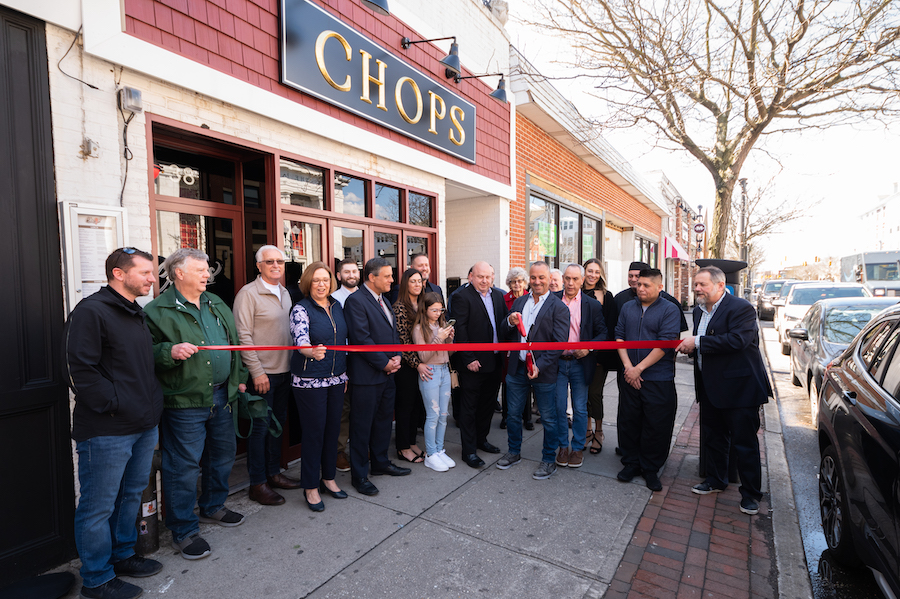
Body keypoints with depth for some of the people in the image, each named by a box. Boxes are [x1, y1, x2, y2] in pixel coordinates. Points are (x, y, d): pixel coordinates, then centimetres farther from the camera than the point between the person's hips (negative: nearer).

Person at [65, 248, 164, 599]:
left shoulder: (137, 314, 15)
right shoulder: (91, 311, -13)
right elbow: (81, 370, -19)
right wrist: (116, 404, -18)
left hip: (144, 425, 9)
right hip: (106, 431, -9)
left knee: (131, 495, 21)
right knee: (99, 505, 7)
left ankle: (122, 556, 38)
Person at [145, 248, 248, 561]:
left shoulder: (217, 305, 13)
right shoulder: (158, 310, -8)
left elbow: (234, 344, 18)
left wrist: (239, 378, 15)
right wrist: (170, 351, -28)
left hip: (221, 395, 7)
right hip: (184, 401, -7)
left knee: (223, 455, 19)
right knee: (184, 466, 2)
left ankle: (213, 507, 40)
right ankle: (184, 531, 20)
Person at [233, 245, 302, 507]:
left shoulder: (285, 293, 12)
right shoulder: (248, 293, -10)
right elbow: (244, 336, -14)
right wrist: (257, 371, -16)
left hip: (285, 370, 7)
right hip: (262, 373, -7)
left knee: (278, 422, 16)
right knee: (260, 426, 3)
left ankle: (273, 473, 31)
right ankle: (257, 484, 17)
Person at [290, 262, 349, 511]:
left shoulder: (337, 306, 7)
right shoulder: (301, 309, -10)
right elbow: (301, 341, -25)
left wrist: (345, 373, 14)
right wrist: (312, 352, -48)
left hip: (336, 379, 6)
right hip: (309, 381, -6)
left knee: (333, 428, 14)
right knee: (314, 432, 3)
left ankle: (328, 478, 32)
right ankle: (310, 487, 20)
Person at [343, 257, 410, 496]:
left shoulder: (383, 300, 14)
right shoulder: (355, 301, -15)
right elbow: (362, 338, -21)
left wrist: (397, 357, 1)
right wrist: (385, 363, -15)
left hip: (387, 373, 9)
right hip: (366, 375, -9)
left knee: (384, 420, 20)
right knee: (362, 426, 4)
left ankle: (381, 462, 37)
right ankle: (359, 475, 18)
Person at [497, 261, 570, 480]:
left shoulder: (558, 307, -8)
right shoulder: (519, 302, 9)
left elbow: (559, 343, -14)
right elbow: (504, 333, 10)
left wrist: (540, 366, -22)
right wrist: (510, 322, -12)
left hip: (543, 371, -5)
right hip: (517, 368, 5)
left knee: (548, 418, 10)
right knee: (513, 414, 16)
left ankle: (549, 460, 28)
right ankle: (514, 453, 37)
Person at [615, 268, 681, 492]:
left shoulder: (669, 310, -5)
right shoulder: (628, 307, 10)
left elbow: (665, 344, -13)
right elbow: (619, 336, 6)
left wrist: (639, 368, -14)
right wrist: (628, 366, -7)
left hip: (658, 380, -4)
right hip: (629, 376, 4)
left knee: (656, 427, 4)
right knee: (628, 421, 10)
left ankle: (650, 469, 22)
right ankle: (630, 463, 27)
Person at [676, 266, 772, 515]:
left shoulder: (741, 308, -16)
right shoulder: (699, 311, 10)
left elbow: (737, 340, -30)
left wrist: (698, 342, -25)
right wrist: (690, 347, -3)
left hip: (739, 387, -8)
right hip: (710, 388, 8)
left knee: (745, 443, 4)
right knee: (713, 437, 19)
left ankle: (751, 494, 20)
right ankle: (715, 480, 36)